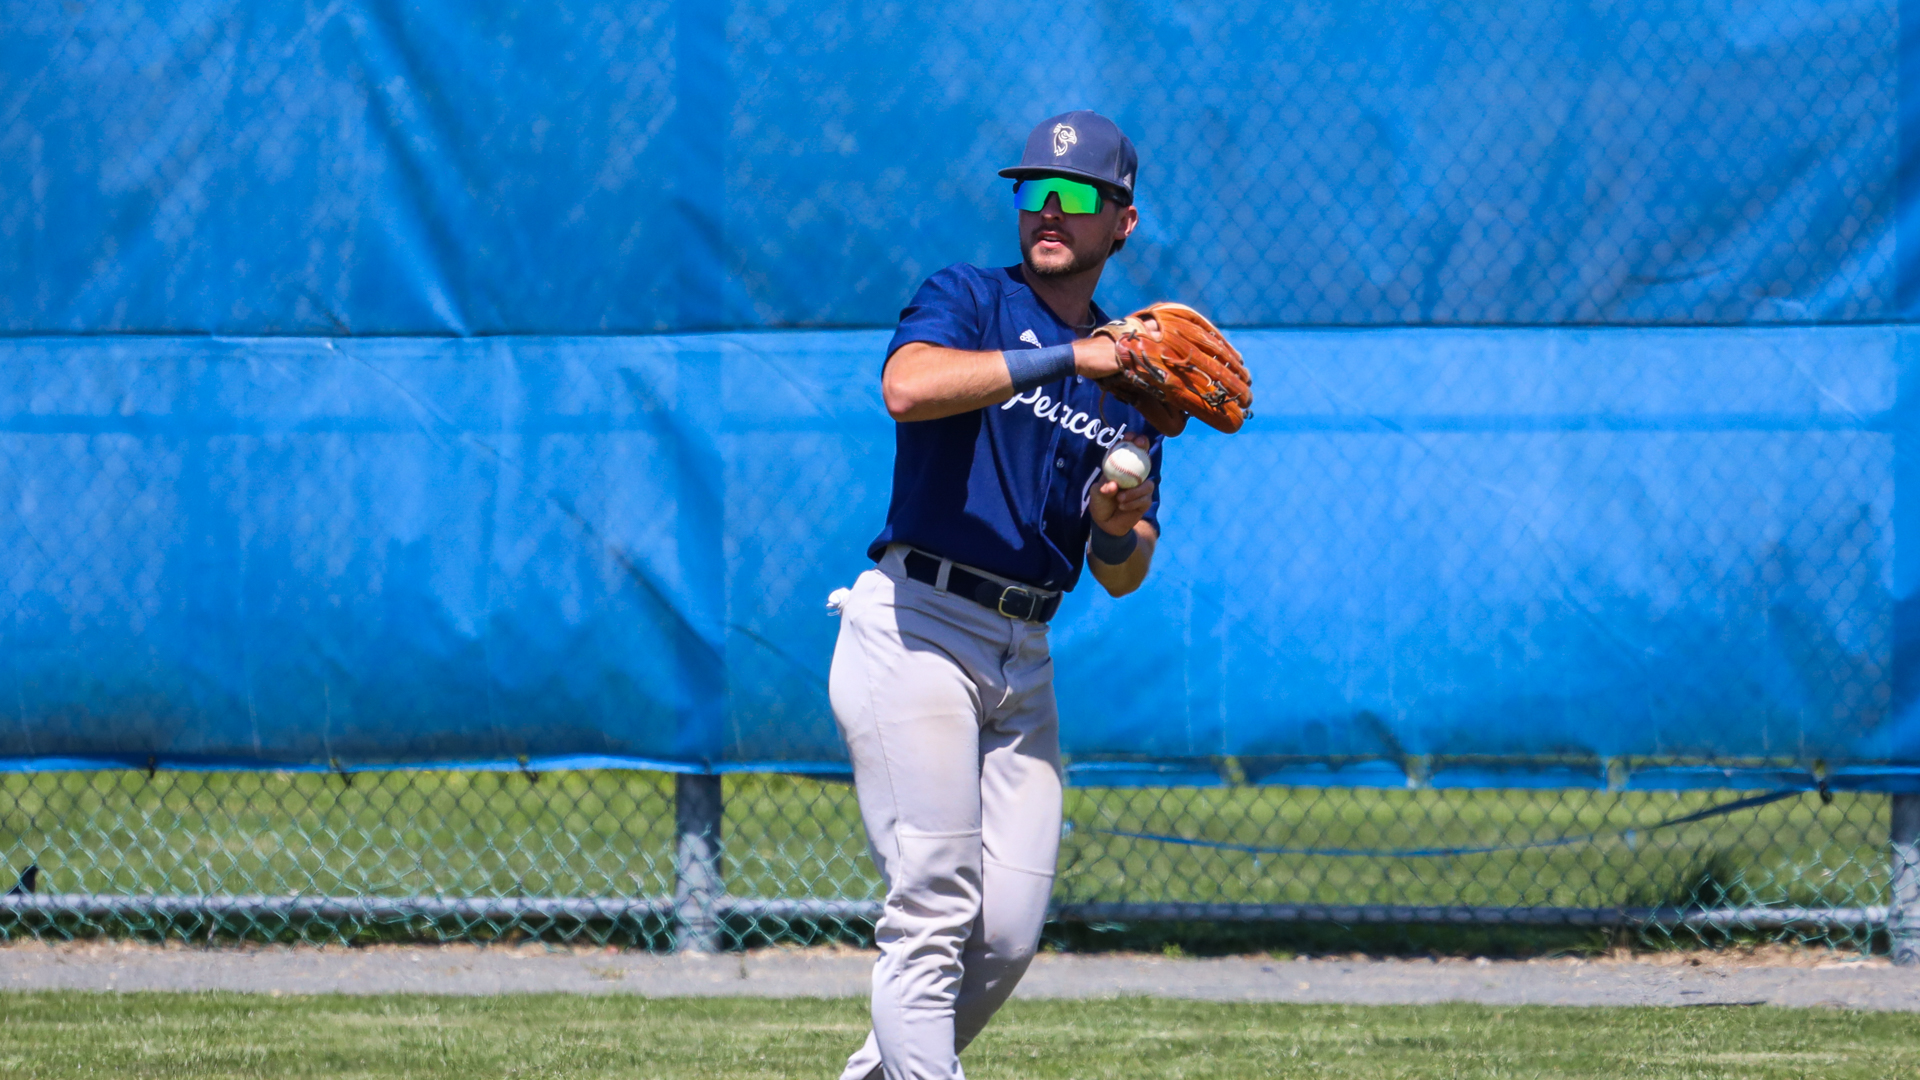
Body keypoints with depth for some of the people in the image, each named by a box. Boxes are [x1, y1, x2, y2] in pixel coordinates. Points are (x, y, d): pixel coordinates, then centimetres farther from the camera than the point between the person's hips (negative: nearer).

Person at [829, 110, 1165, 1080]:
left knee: (1008, 936, 1)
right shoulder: (968, 300, 2)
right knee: (935, 914, -14)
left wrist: (1119, 531, -8)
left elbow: (1123, 577, 16)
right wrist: (1070, 357, -23)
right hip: (918, 628, -6)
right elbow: (909, 387, -22)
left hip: (1025, 659, 6)